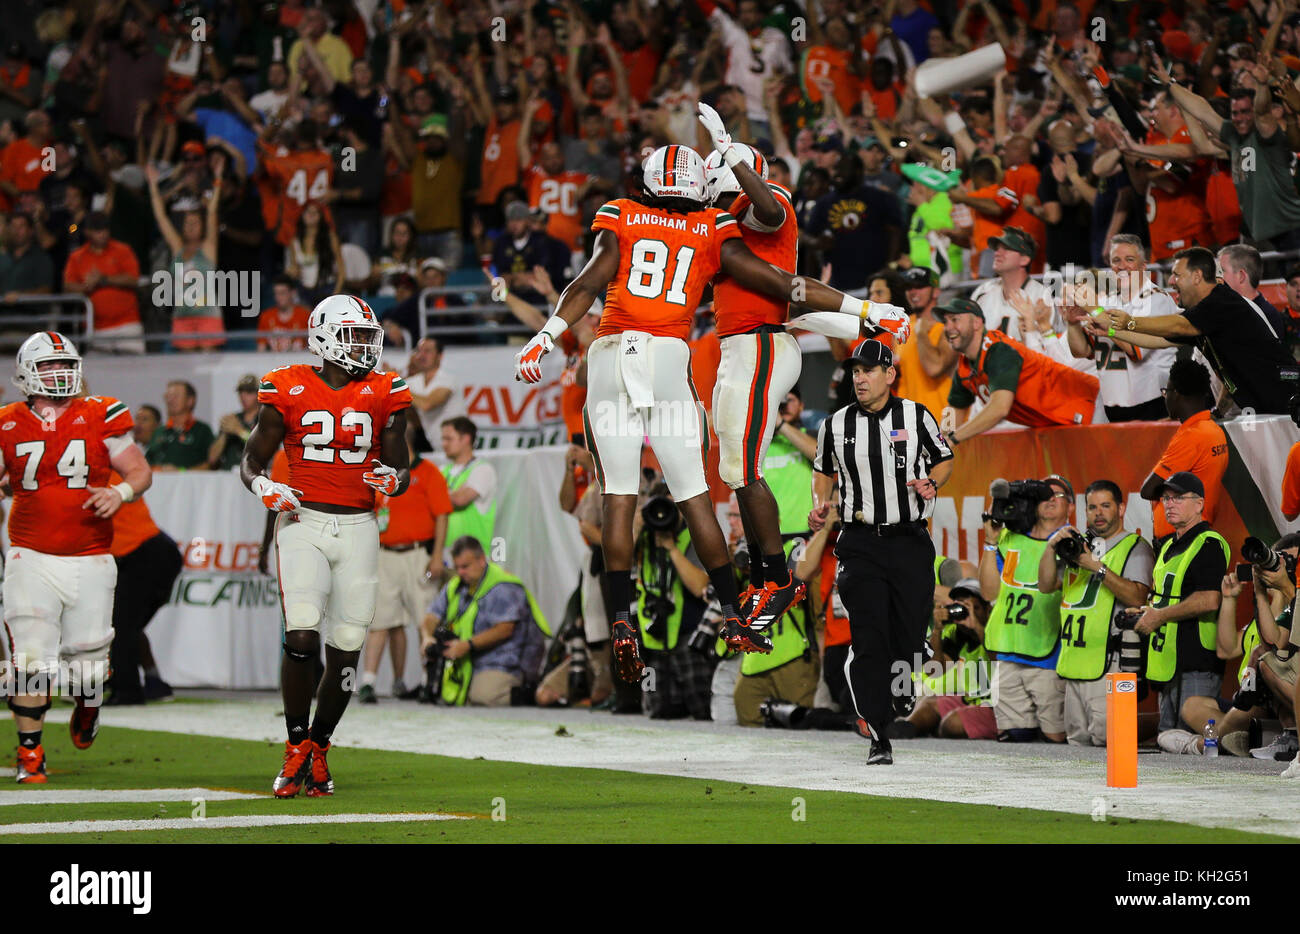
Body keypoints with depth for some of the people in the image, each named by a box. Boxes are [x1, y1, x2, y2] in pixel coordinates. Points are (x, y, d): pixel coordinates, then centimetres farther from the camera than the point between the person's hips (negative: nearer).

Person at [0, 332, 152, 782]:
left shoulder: (99, 418, -1)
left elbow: (140, 471, 3)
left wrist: (121, 492, -17)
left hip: (89, 560, 0)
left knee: (86, 667, 5)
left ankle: (86, 710, 41)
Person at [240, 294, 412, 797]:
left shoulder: (383, 395, 6)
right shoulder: (288, 391, 0)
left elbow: (401, 468, 11)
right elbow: (251, 460, 7)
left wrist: (393, 480, -12)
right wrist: (263, 487, -14)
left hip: (358, 529, 3)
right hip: (304, 523, -3)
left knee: (345, 650, 2)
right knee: (301, 637, -17)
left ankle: (318, 747, 21)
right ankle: (295, 751, -4)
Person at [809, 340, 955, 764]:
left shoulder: (915, 416, 2)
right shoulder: (836, 424, 6)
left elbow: (945, 460, 12)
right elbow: (824, 471, 20)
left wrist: (931, 482, -9)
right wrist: (820, 505, 2)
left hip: (911, 542, 0)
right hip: (861, 544, 0)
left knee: (908, 637, -2)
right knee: (869, 640, -11)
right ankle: (878, 740, -8)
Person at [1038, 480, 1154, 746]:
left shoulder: (1136, 548, 1)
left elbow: (1137, 597, -15)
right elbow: (1046, 585, 15)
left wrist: (1098, 568, -19)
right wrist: (1051, 548, 0)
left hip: (1110, 664, -7)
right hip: (1075, 662, 7)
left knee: (1104, 741, -17)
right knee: (1077, 742, 8)